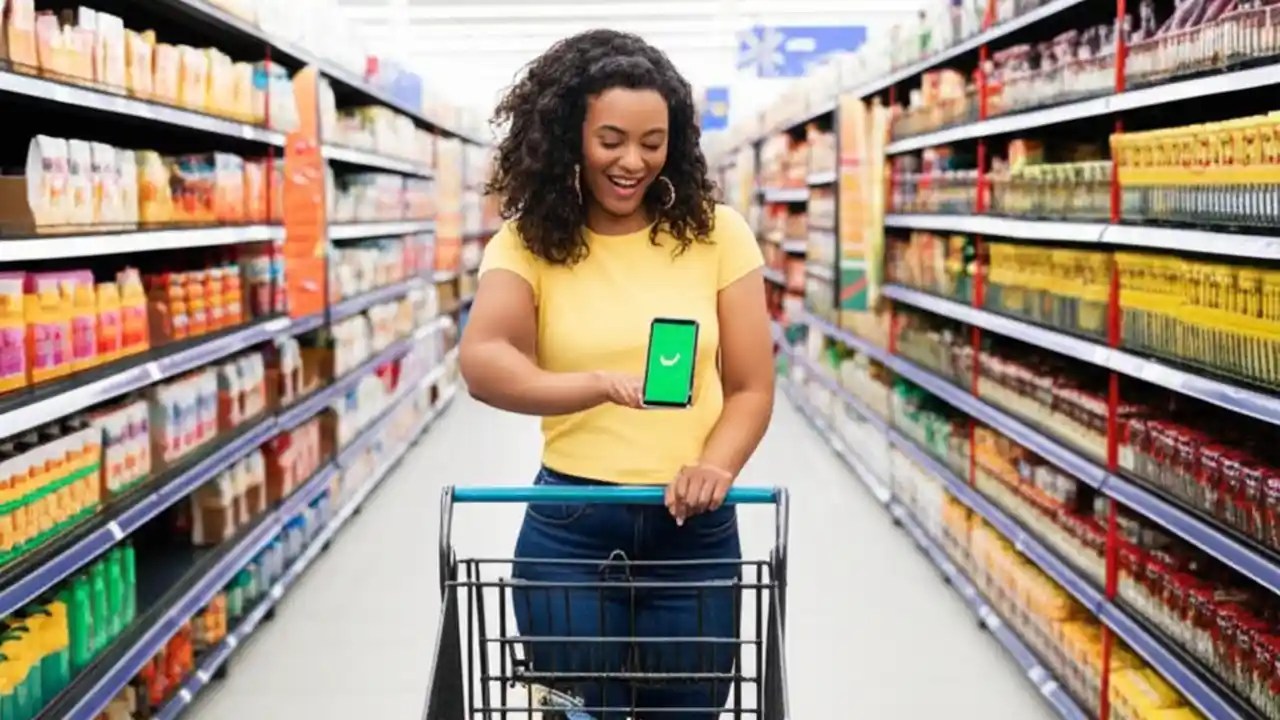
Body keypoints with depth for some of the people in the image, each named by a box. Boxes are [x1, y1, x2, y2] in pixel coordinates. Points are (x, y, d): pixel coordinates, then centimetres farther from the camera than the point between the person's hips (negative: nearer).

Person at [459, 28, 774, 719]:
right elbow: (481, 364, -21)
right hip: (568, 530, -1)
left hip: (695, 530, 1)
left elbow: (751, 388, 1)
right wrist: (599, 384, -38)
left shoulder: (717, 234, 0)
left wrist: (715, 465, -19)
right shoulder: (528, 242, -3)